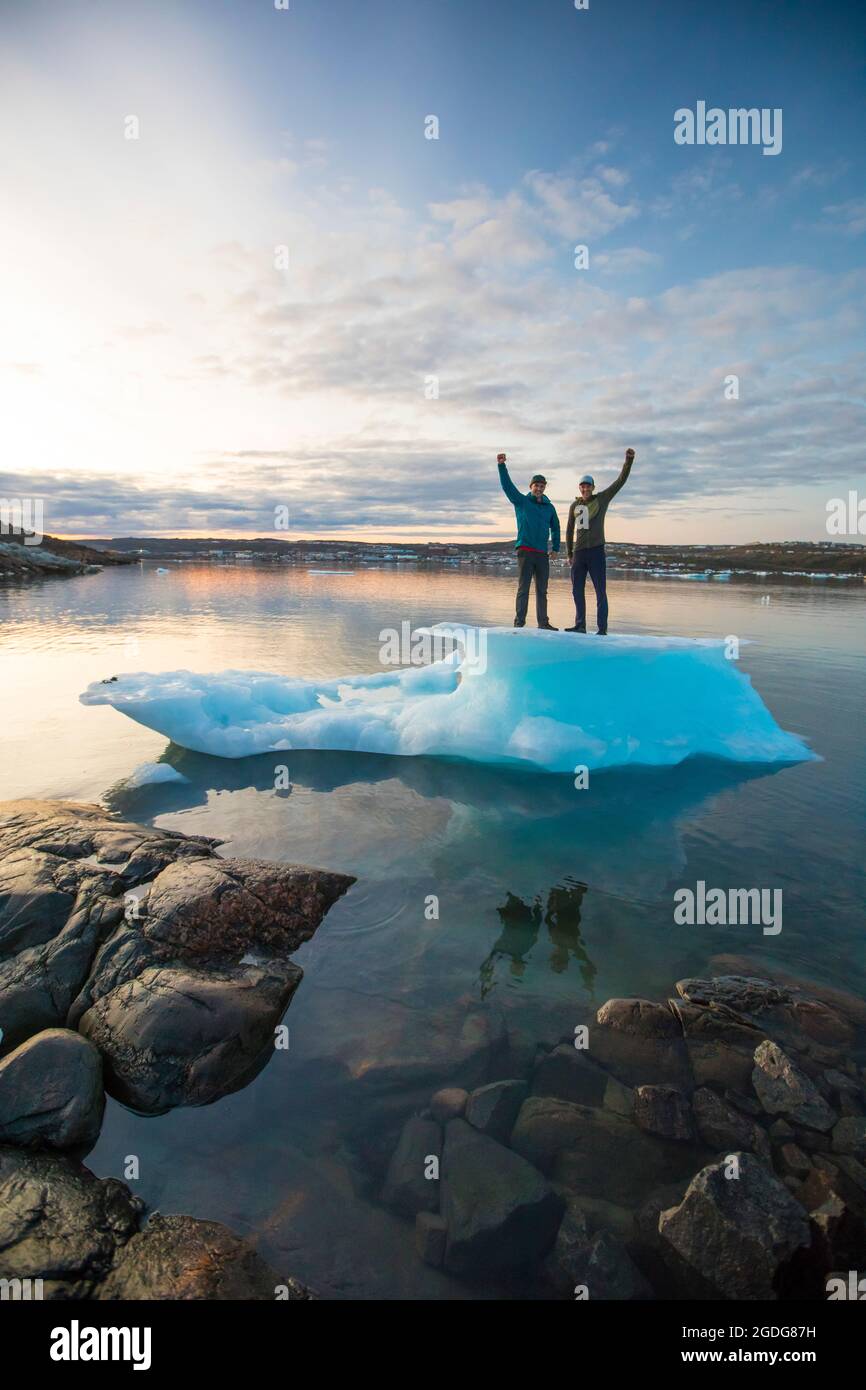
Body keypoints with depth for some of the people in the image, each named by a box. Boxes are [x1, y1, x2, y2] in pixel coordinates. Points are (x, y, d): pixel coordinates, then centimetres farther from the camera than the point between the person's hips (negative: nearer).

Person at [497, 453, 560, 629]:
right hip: (525, 551, -4)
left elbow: (555, 527, 24)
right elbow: (507, 485, -8)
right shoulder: (521, 501, 3)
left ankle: (543, 623, 16)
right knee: (523, 588, -7)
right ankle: (519, 623, -6)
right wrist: (501, 465, -19)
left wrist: (556, 547, 17)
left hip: (542, 554, 4)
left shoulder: (549, 507, 13)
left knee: (542, 590, 9)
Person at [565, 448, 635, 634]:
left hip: (596, 551, -4)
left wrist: (629, 460, -15)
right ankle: (580, 625, 19)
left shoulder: (602, 499, 3)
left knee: (600, 591, -5)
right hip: (579, 553, 5)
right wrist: (569, 553, 16)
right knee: (577, 590, 9)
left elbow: (621, 481, -4)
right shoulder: (574, 506, 13)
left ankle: (602, 629, -4)